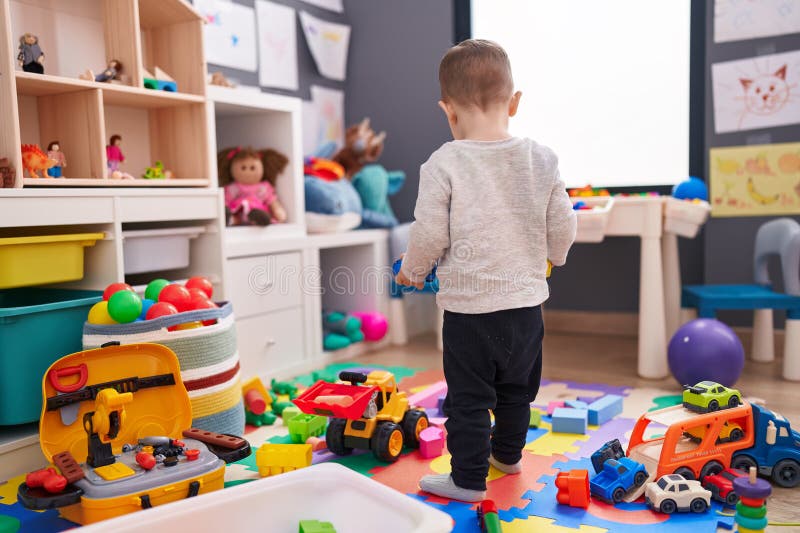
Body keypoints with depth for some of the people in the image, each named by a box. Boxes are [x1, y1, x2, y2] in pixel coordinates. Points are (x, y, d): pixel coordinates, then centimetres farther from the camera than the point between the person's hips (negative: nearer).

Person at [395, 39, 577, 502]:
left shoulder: (443, 164, -15)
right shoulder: (542, 159, -4)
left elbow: (429, 236, -13)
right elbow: (563, 228, 2)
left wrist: (412, 270, 7)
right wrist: (551, 257, 23)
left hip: (469, 307, -4)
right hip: (527, 301, 5)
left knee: (469, 398, 10)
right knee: (516, 389, 24)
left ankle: (469, 479, 21)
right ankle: (507, 454, 44)